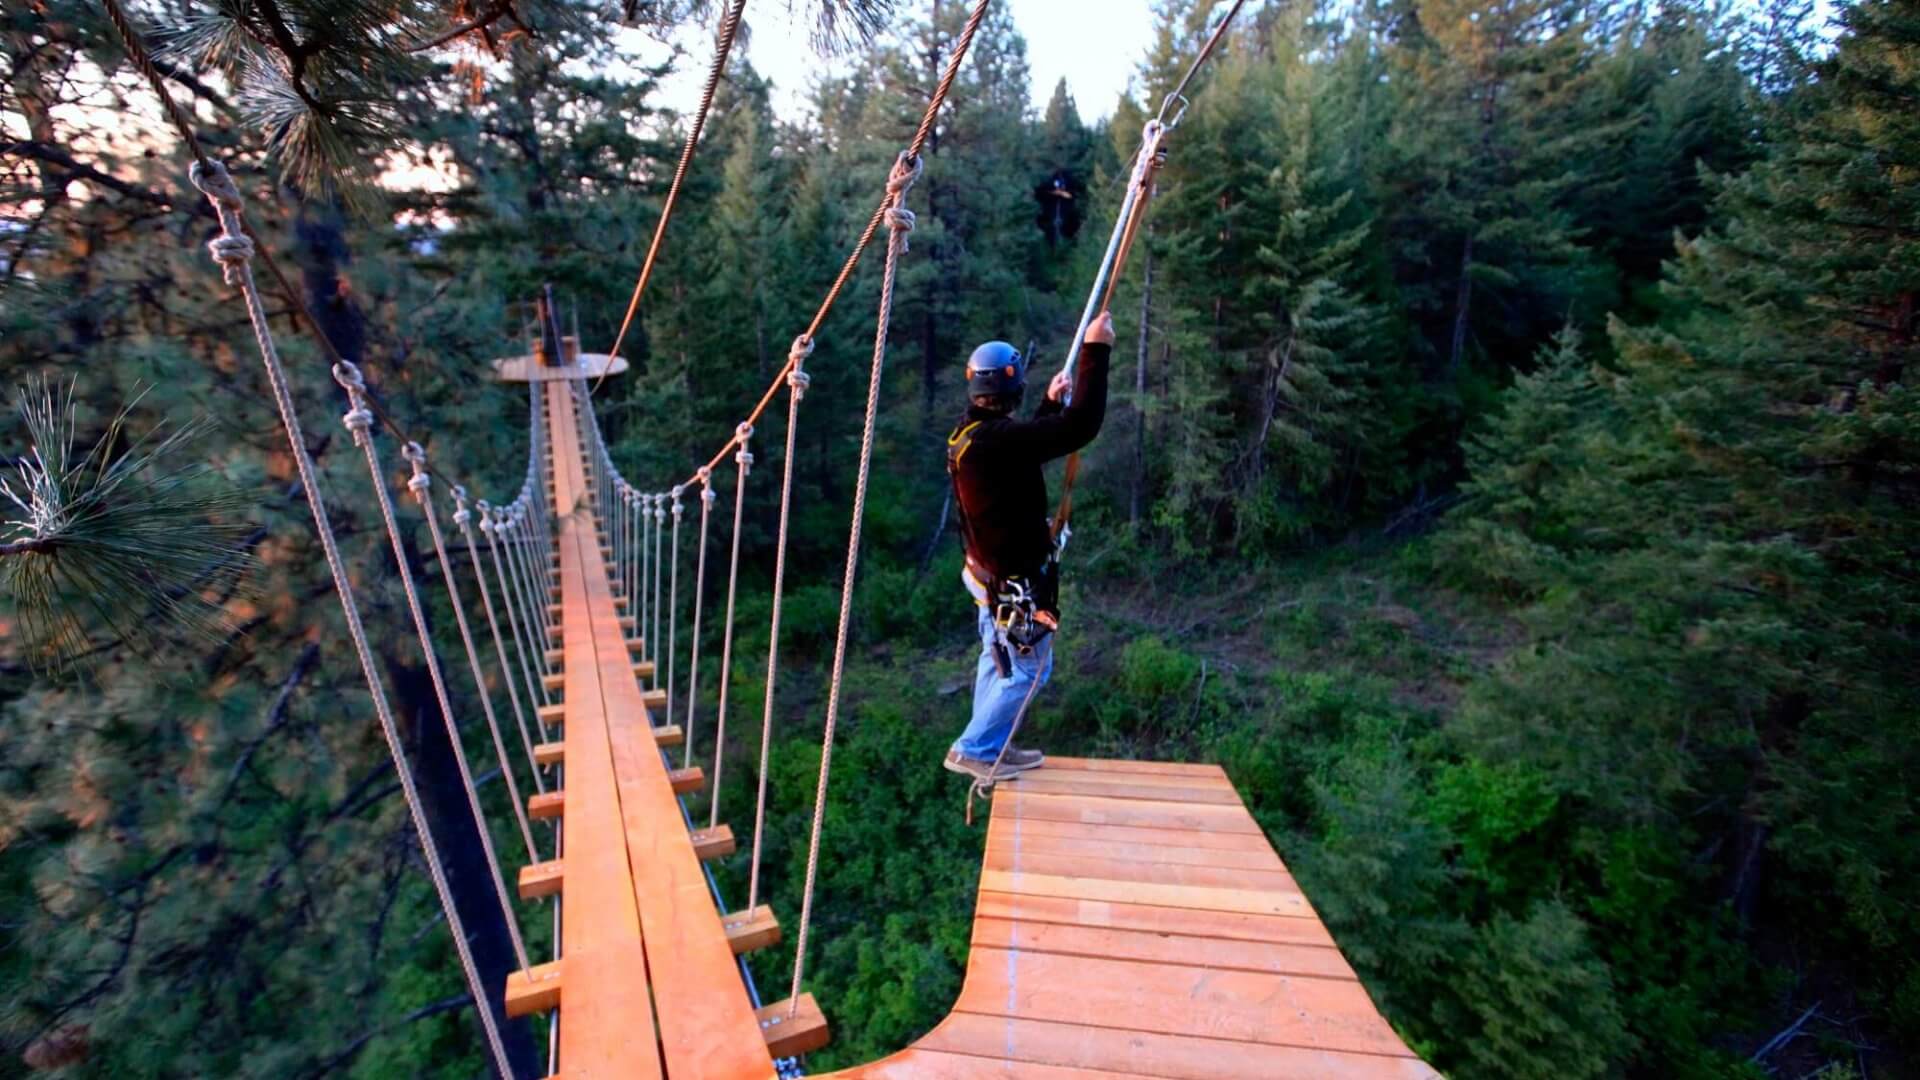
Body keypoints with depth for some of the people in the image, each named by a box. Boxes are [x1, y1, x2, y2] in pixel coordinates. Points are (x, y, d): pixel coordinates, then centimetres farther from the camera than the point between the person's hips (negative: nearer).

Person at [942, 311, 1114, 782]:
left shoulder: (969, 433, 2)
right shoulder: (996, 439, -29)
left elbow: (1027, 443, 23)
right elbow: (1080, 426, -32)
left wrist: (1050, 403, 25)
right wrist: (1096, 351, -24)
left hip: (991, 571, 10)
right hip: (1015, 579, -10)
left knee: (998, 663, 21)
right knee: (1029, 670, 5)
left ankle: (990, 747, 34)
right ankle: (974, 749, 13)